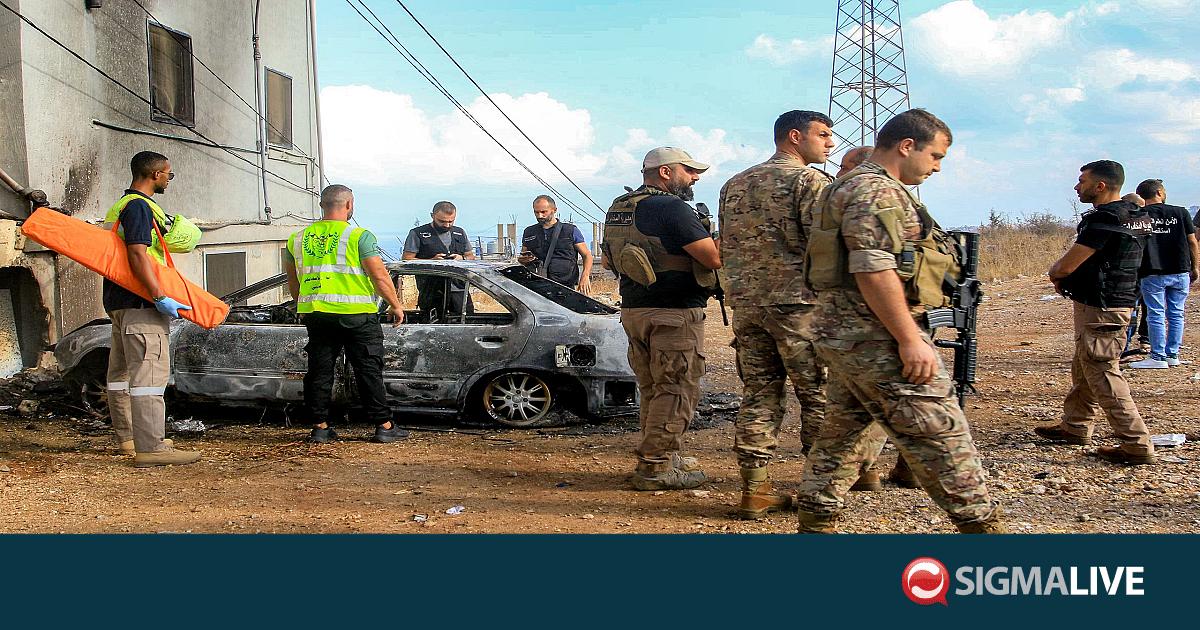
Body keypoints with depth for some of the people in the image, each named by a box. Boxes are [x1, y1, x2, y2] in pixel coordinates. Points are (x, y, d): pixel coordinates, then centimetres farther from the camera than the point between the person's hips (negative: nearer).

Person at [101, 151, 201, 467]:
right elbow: (138, 254, -23)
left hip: (120, 300, 11)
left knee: (122, 371, 17)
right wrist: (160, 298, -26)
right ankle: (149, 448, -16)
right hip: (140, 302, -11)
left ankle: (128, 437, 28)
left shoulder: (119, 207, 20)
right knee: (149, 372, -13)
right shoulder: (139, 206, -13)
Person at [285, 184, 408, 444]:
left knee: (319, 371, 11)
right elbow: (380, 276, -9)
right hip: (356, 315, -4)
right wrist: (396, 305, 2)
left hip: (315, 314, 4)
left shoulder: (298, 239, 9)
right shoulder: (359, 236, -7)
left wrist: (303, 307, 31)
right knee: (369, 371, 2)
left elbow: (292, 282, 18)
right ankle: (384, 426, 4)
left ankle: (320, 427, 13)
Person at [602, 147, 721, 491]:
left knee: (653, 390, 17)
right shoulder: (672, 208, -16)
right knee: (676, 392, -1)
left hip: (633, 311, 9)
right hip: (674, 314, -9)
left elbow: (608, 260, 23)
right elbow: (715, 258, -19)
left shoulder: (618, 208, 12)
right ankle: (655, 469, 0)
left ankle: (665, 456, 27)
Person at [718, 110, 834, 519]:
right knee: (820, 397, 2)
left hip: (745, 304, 7)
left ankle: (755, 490, 8)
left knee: (758, 396, 8)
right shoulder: (809, 180, -5)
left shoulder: (734, 185, 18)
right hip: (798, 303, -7)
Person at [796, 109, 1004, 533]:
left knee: (844, 435, 14)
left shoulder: (846, 188, 21)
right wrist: (910, 339, -23)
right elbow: (874, 270, -23)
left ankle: (813, 526, 18)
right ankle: (981, 524, 2)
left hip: (843, 335, 11)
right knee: (942, 435, -4)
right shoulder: (877, 191, -13)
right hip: (879, 339, -11)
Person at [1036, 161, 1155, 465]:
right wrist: (1065, 275, 7)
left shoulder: (1104, 220, -21)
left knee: (1102, 375, -6)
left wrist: (1054, 272, 3)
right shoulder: (1135, 216, 11)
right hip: (1116, 303, 10)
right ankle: (1075, 427, 33)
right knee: (1084, 369, 20)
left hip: (1099, 310, -10)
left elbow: (1065, 266, -20)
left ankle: (1137, 445, -4)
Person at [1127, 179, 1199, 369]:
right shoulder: (1181, 213, 3)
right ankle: (1173, 355, 14)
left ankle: (1158, 357, 1)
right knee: (1176, 314, 10)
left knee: (1156, 315, 2)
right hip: (1180, 273, 2)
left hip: (1153, 273, -2)